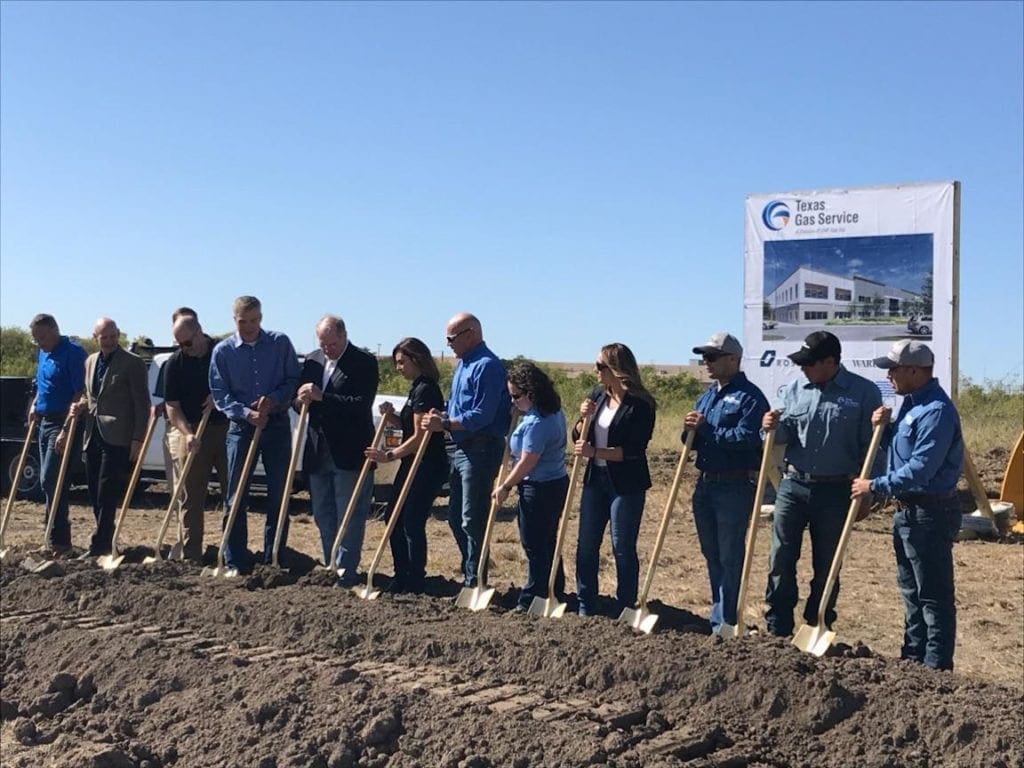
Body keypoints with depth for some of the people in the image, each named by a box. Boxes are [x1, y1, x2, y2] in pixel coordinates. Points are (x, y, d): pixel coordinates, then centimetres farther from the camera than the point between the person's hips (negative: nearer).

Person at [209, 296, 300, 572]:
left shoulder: (280, 343, 1)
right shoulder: (223, 351, 0)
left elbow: (294, 380, 3)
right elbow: (219, 394, -2)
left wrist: (275, 398, -15)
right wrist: (246, 413, -17)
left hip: (277, 425, 1)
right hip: (241, 427, 0)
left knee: (278, 496, 5)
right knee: (235, 498, 0)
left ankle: (274, 561, 16)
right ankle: (235, 563, 8)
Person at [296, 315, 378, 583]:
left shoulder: (364, 362, -8)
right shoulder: (312, 360, 11)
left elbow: (362, 404, -19)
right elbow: (299, 396, 14)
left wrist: (322, 396, -23)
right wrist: (300, 400, -10)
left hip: (350, 453, -6)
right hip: (317, 453, 7)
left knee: (350, 517, 0)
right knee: (323, 516, 15)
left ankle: (345, 572, 6)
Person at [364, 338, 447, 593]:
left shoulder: (425, 390, -16)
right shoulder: (417, 388, 15)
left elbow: (420, 436, -20)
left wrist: (390, 455, -20)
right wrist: (391, 416, 3)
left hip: (428, 467, -10)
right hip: (412, 464, 10)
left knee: (412, 523, -5)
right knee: (395, 519, 13)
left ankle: (414, 584, 6)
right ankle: (402, 579, 22)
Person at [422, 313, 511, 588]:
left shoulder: (487, 366, -15)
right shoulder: (463, 364, 17)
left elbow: (481, 416, -22)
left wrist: (445, 424, -22)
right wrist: (441, 416, 2)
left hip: (479, 450, -10)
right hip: (459, 448, 10)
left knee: (472, 520, -4)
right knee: (456, 517, 16)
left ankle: (474, 582, 5)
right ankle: (471, 573, 28)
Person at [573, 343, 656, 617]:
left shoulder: (640, 404, -13)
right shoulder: (598, 395, 8)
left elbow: (633, 450, -19)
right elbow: (579, 438, 11)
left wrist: (595, 451, -24)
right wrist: (583, 418, -8)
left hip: (626, 484, -7)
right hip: (595, 479, 7)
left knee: (623, 548, 0)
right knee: (586, 546, 9)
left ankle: (625, 611, 11)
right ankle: (586, 608, 19)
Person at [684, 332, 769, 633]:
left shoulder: (750, 397, -12)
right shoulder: (708, 396, 15)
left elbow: (746, 438, -25)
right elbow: (694, 442, 17)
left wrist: (707, 429, -19)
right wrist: (691, 431, -6)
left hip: (735, 487, -8)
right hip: (705, 484, 8)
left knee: (729, 558, -1)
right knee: (712, 555, 16)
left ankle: (724, 623, 6)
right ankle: (719, 614, 29)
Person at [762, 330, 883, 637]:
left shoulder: (864, 392, -5)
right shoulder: (794, 390, 6)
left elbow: (870, 446, -2)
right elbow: (787, 436, 9)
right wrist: (775, 427, -14)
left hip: (836, 492, -3)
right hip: (793, 485, 3)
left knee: (827, 565, 8)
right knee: (781, 558, 1)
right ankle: (778, 629, 10)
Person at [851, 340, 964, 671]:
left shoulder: (936, 411, -20)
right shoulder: (910, 403, 12)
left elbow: (919, 469, -25)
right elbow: (898, 447, 22)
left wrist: (875, 486, -17)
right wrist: (883, 427, 2)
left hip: (929, 513, -11)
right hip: (908, 509, 11)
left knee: (934, 595, -3)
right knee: (911, 592, 19)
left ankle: (936, 667, 4)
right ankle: (913, 658, 30)